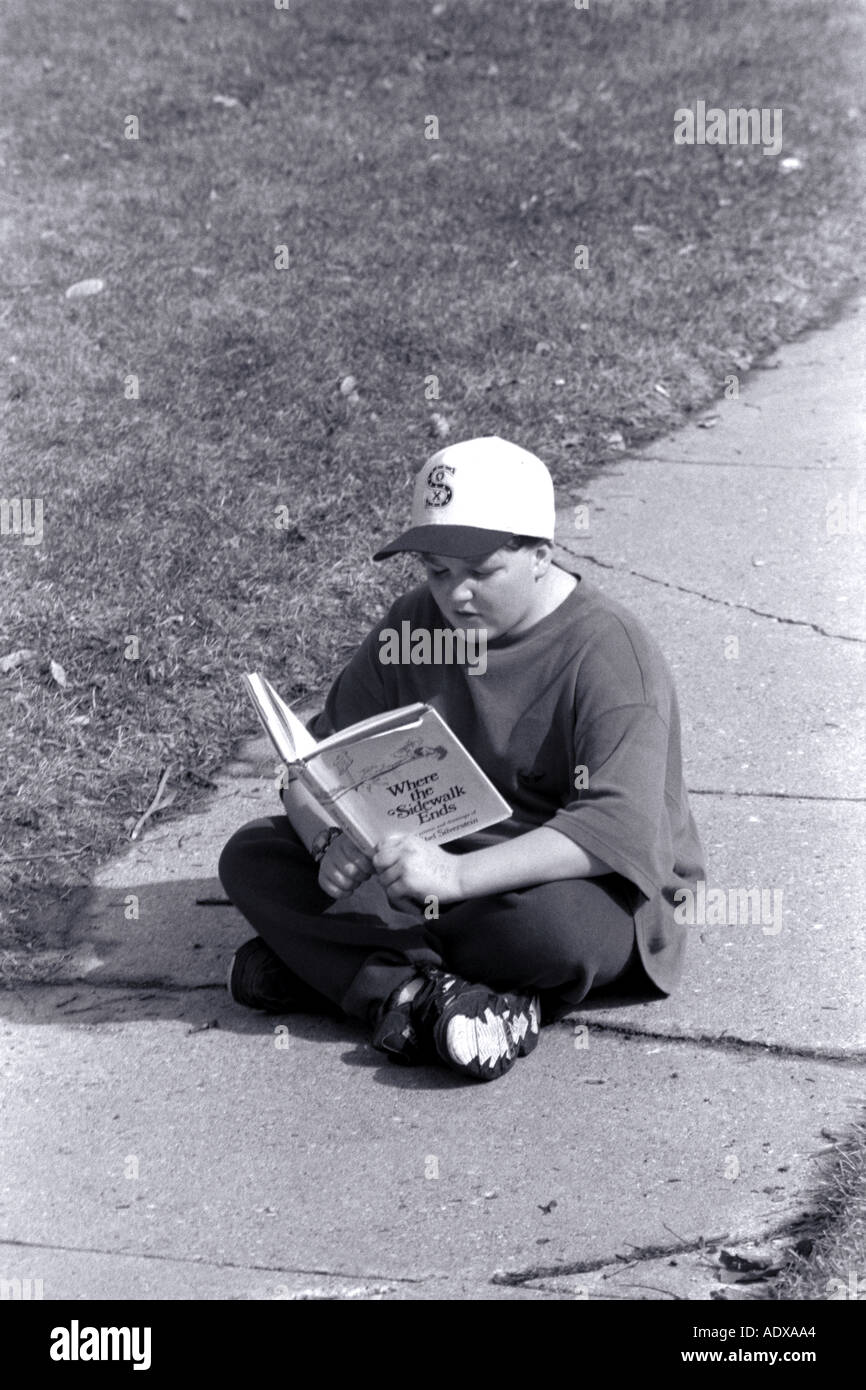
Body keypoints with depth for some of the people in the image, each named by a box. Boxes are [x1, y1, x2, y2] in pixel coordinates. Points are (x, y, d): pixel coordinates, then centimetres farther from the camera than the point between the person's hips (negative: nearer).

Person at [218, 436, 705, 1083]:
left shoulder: (612, 653, -16)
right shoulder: (413, 627, 3)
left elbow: (615, 831, -29)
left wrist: (458, 874, -40)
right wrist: (329, 842, -23)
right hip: (440, 859, 6)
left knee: (547, 921, -42)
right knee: (250, 858, -10)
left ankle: (328, 961, -21)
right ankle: (427, 996, -29)